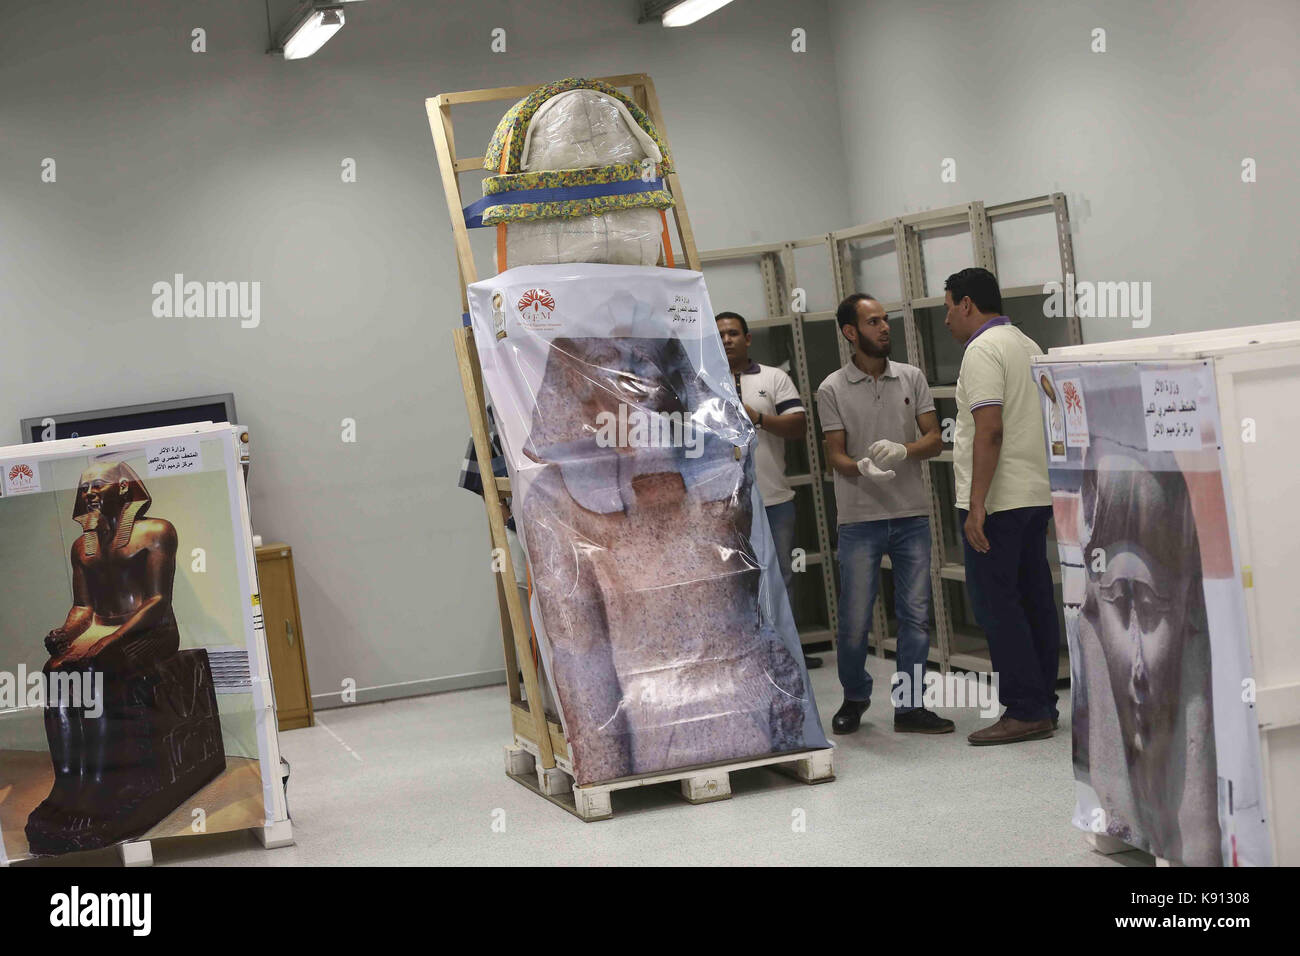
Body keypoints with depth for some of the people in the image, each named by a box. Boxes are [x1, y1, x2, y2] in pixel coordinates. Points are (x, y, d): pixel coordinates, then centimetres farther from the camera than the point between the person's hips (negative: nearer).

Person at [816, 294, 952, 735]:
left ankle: (909, 705, 13)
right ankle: (854, 697, 22)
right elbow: (834, 455, -3)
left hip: (911, 515, 3)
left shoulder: (912, 377, 7)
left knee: (916, 614, 3)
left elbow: (934, 439, 4)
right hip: (860, 518, -3)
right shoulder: (833, 389, 0)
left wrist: (903, 450, -17)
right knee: (854, 619, 1)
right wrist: (862, 468, -24)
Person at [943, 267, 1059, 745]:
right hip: (1037, 493, 10)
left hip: (996, 502, -10)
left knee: (995, 603, -7)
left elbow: (989, 431, -22)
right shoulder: (1029, 346, 17)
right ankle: (1043, 703, 14)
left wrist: (976, 504, -23)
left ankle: (1024, 710, -7)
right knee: (1034, 599, 10)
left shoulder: (983, 350, -12)